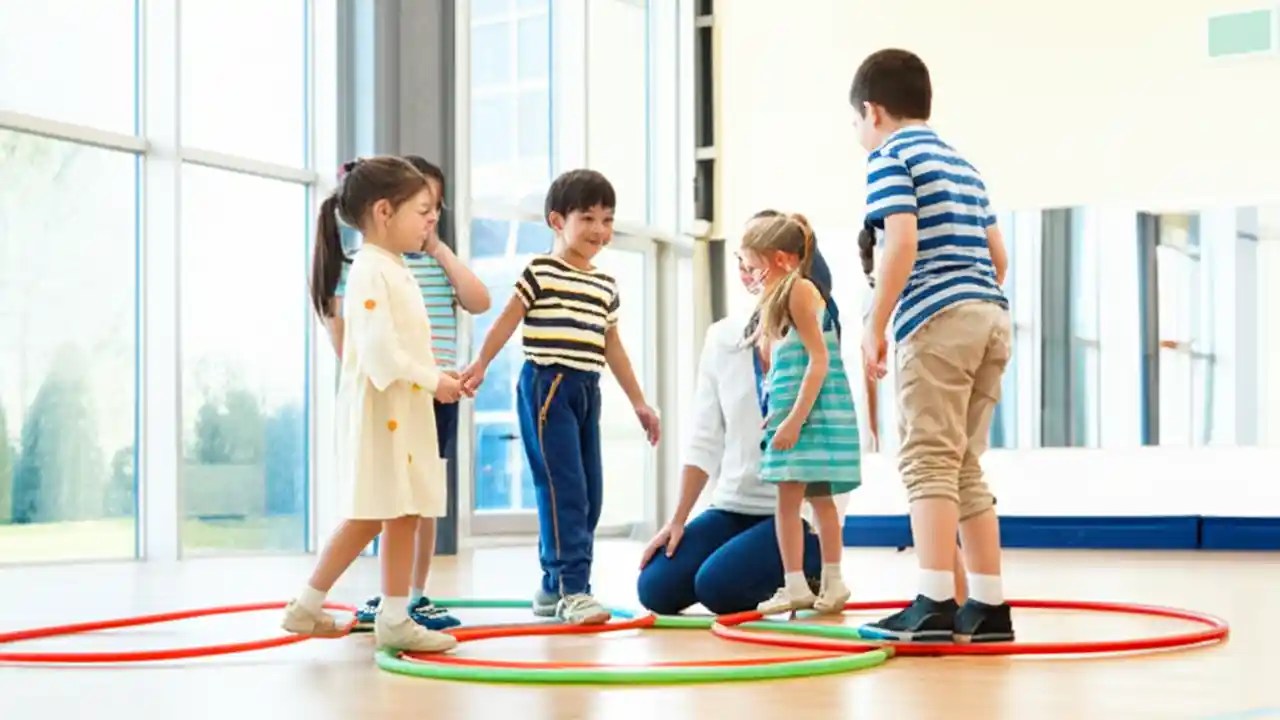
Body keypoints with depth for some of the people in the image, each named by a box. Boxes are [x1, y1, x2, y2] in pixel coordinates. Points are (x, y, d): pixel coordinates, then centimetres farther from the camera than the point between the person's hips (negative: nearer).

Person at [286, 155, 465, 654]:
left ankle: (395, 617, 11)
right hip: (378, 409, -10)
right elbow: (379, 347, -22)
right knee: (368, 516, -3)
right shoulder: (370, 270, -14)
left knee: (402, 513, 8)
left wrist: (438, 380, 7)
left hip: (406, 408, 10)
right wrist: (432, 381, -17)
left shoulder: (395, 270, 17)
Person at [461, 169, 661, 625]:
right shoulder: (541, 272, -3)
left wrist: (639, 402, 22)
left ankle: (553, 586, 18)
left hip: (587, 391, 7)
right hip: (546, 386, -7)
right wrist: (480, 365, -15)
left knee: (589, 493, 8)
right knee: (564, 488, -12)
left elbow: (612, 346, 21)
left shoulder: (605, 285, 16)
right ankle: (572, 587, -11)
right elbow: (508, 320, -5)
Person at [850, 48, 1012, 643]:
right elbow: (998, 257, 22)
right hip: (990, 318, 8)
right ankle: (988, 604, 10)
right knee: (963, 467, 12)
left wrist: (875, 326, -11)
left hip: (936, 322, -8)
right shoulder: (962, 165, 25)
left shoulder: (890, 157, 0)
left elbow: (903, 242, -15)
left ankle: (935, 604, -16)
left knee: (928, 463, -9)